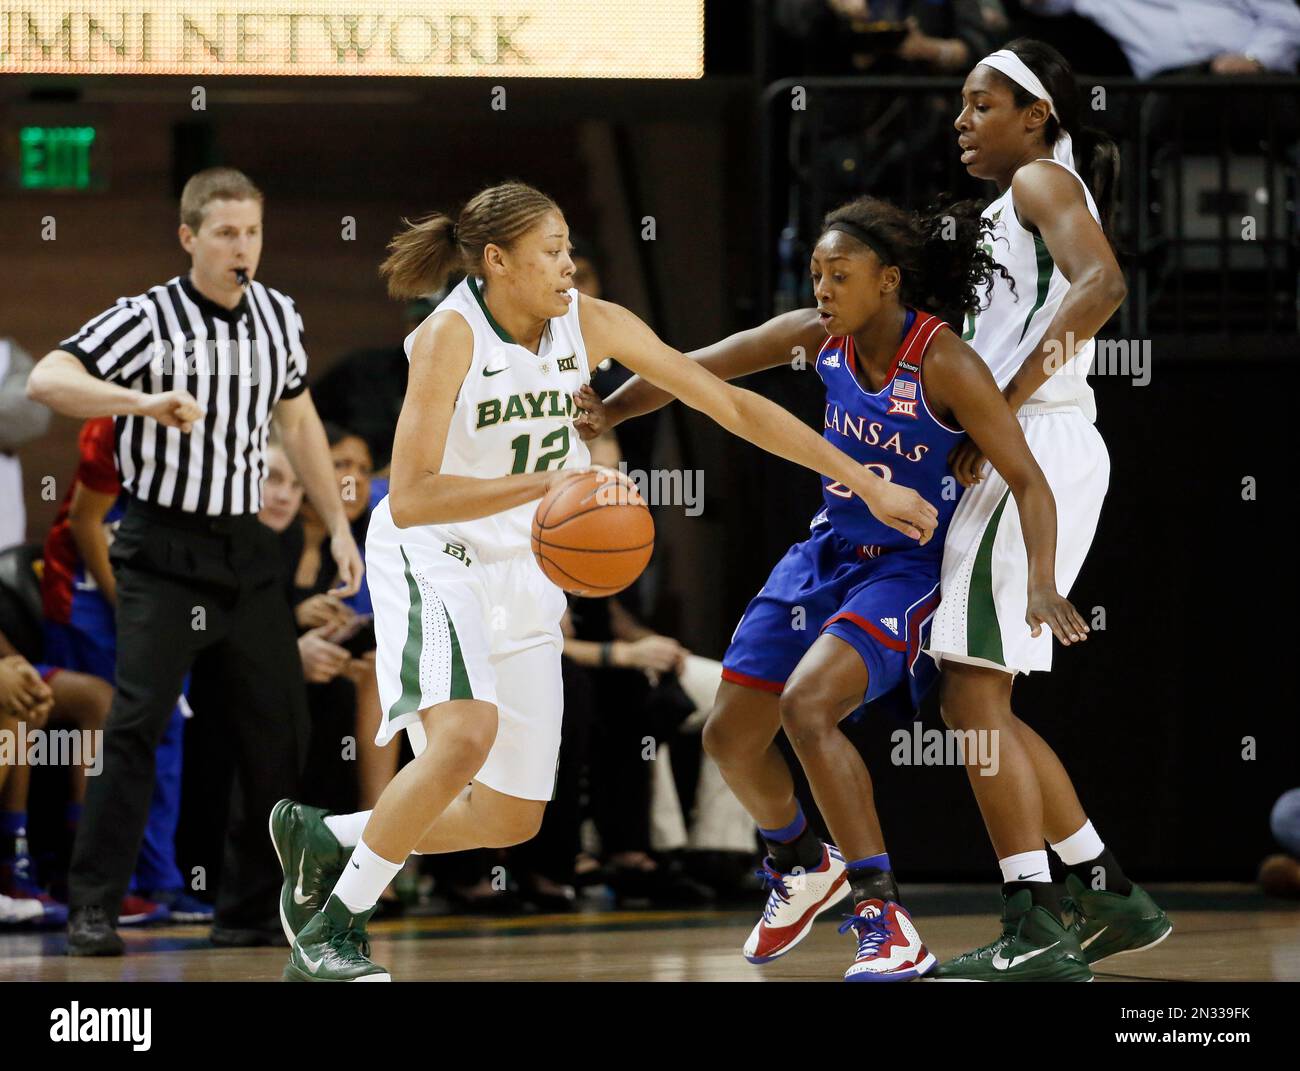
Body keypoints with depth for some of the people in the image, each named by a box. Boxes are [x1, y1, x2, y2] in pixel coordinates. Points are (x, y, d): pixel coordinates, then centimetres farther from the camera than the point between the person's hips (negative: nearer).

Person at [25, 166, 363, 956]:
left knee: (279, 727, 5)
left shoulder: (279, 315, 7)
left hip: (246, 549, 6)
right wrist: (145, 401, -38)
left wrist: (339, 524, 19)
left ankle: (251, 911, 16)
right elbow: (47, 380, -25)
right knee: (139, 720, -15)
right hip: (163, 552, -6)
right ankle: (94, 906, -8)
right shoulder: (148, 319, -12)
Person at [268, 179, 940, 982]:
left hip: (524, 576, 6)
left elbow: (730, 404, -3)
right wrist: (546, 483, -40)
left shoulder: (591, 324, -7)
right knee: (465, 736, -31)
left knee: (512, 819, 4)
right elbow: (410, 500, -28)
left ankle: (322, 838, 24)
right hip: (433, 560, -6)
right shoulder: (450, 337, -21)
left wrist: (870, 486, -5)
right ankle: (332, 931, -16)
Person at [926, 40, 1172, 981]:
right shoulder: (1011, 214, 25)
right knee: (975, 700, 12)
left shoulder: (1043, 181, -4)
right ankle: (1109, 897, 15)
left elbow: (1102, 281, -23)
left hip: (1036, 449, -10)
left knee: (972, 693, -13)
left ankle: (1035, 933, -16)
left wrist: (1001, 406, -24)